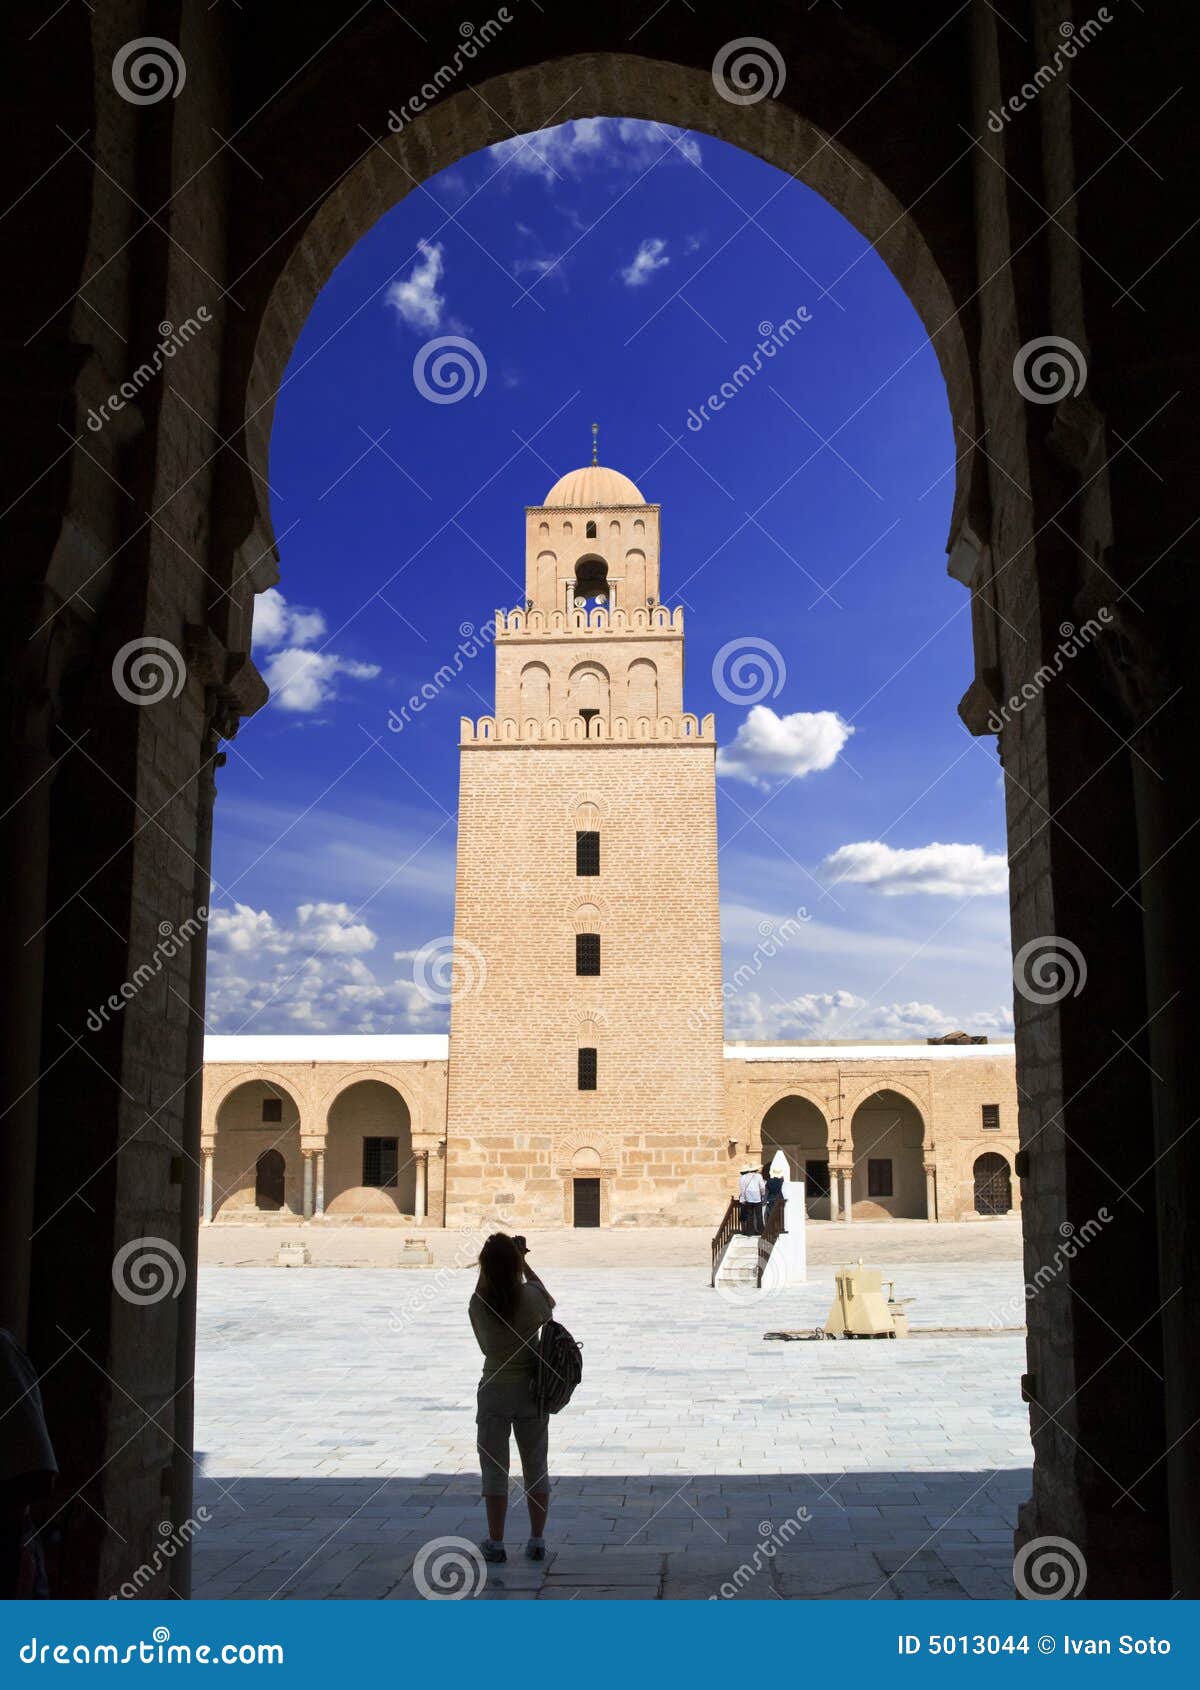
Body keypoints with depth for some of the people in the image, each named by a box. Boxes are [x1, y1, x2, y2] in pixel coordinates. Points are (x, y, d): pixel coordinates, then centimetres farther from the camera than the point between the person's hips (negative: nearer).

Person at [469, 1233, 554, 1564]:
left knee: (494, 1470, 10)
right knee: (535, 1468, 14)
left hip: (494, 1391, -1)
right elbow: (549, 1304, 10)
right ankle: (537, 1541, 19)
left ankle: (495, 1543, 14)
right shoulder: (531, 1297, -14)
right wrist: (524, 1263, 15)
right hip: (532, 1390, 1)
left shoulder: (478, 1303, -14)